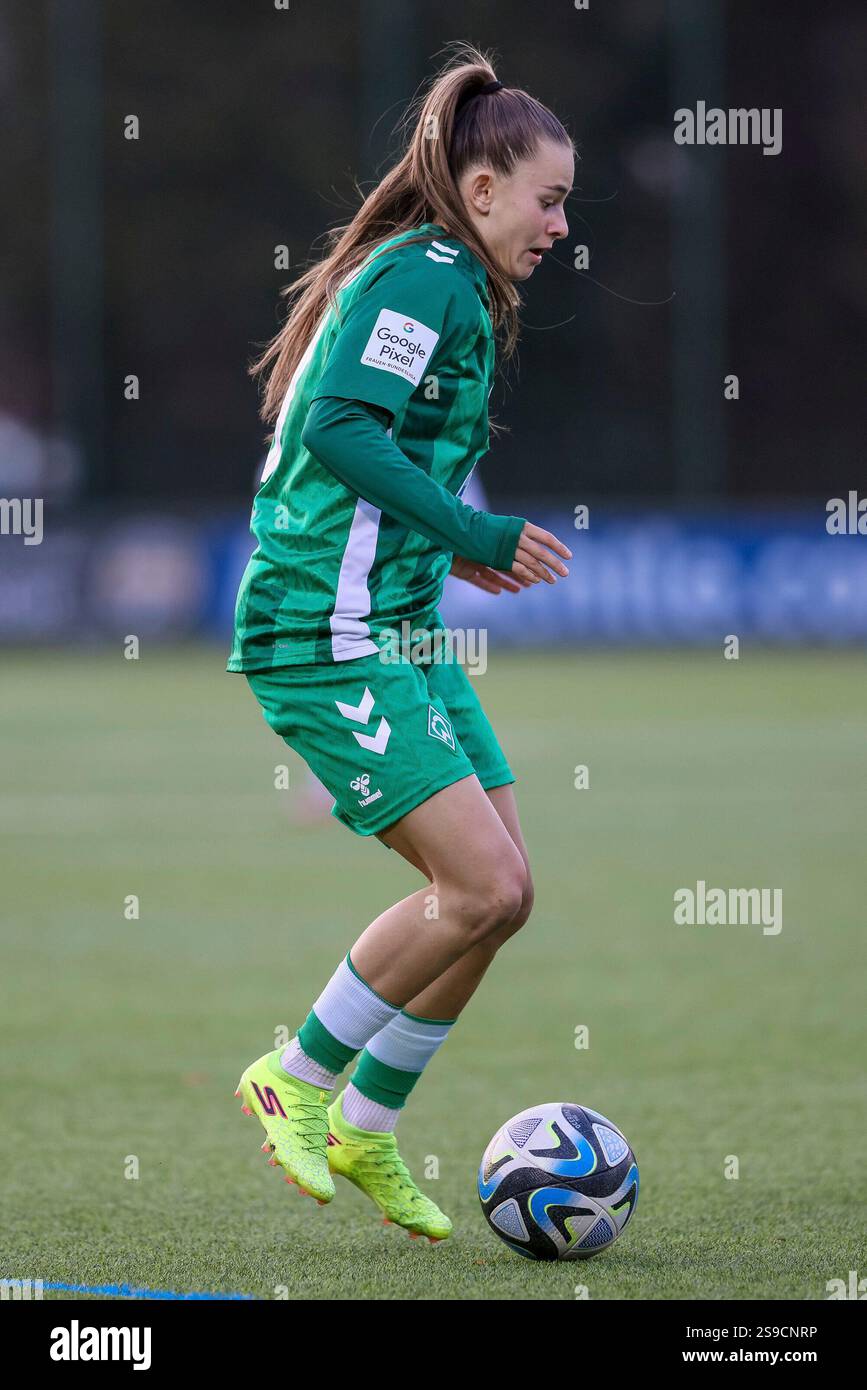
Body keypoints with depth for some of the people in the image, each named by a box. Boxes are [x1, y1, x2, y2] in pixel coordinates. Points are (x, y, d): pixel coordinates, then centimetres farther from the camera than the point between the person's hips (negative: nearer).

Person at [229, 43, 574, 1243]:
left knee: (494, 888, 6)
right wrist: (468, 532, -20)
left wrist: (444, 544, 16)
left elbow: (321, 437, 23)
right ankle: (296, 1081, 2)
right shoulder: (427, 277, -12)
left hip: (398, 629, 10)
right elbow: (339, 426, -24)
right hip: (327, 637, -10)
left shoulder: (449, 286, 19)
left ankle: (365, 1130, 17)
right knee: (487, 886, -15)